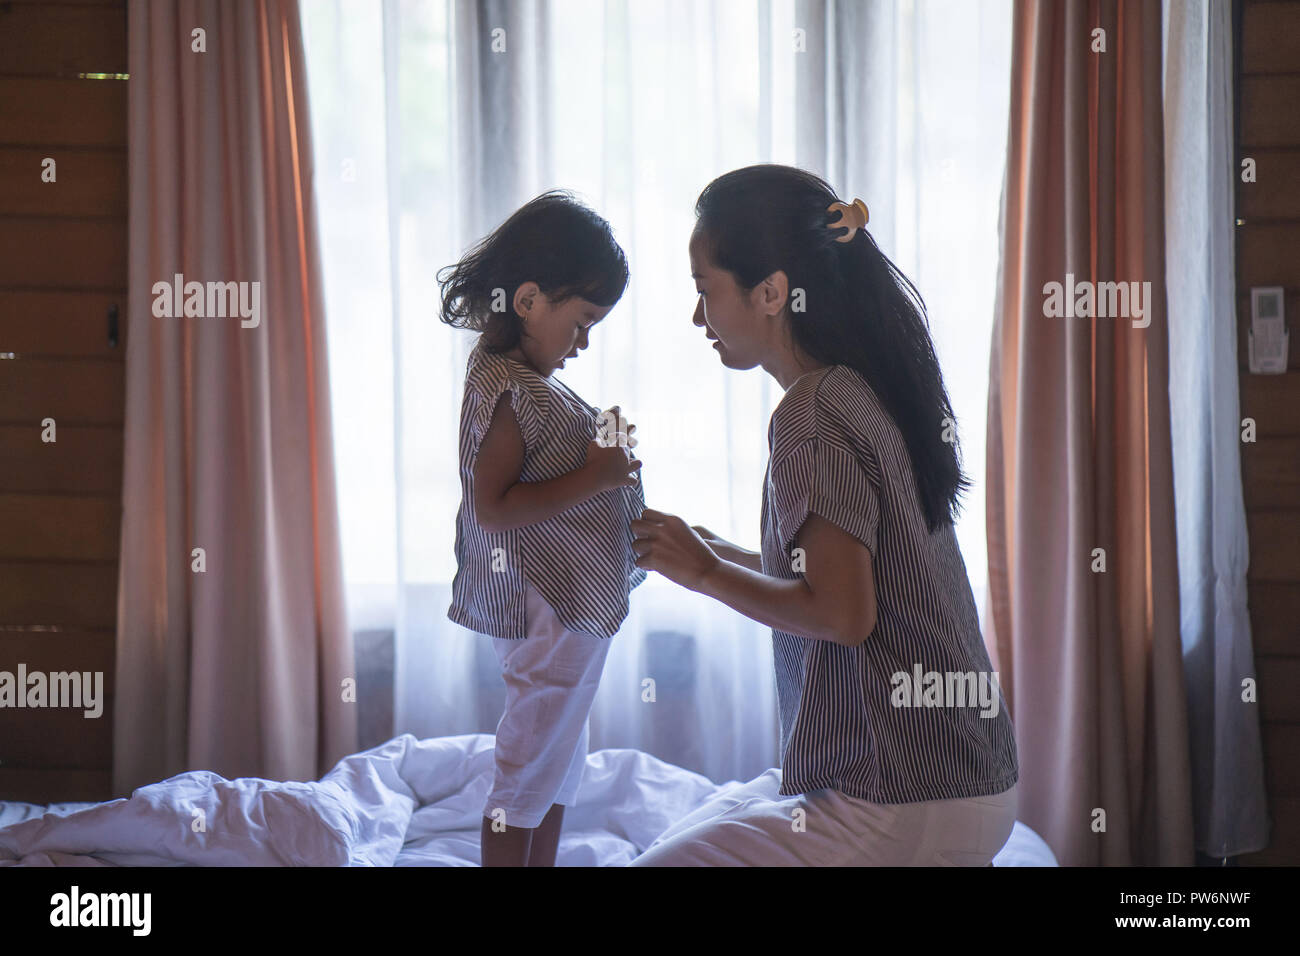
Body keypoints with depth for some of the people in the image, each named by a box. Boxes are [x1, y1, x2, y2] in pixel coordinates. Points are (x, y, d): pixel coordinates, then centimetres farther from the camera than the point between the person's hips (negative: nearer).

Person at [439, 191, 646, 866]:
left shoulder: (524, 375, 11)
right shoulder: (507, 390, -20)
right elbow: (491, 506, -25)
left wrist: (597, 444, 7)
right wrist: (592, 477, -23)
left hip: (575, 608, 11)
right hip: (551, 613, -11)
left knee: (560, 761, 19)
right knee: (528, 772, -2)